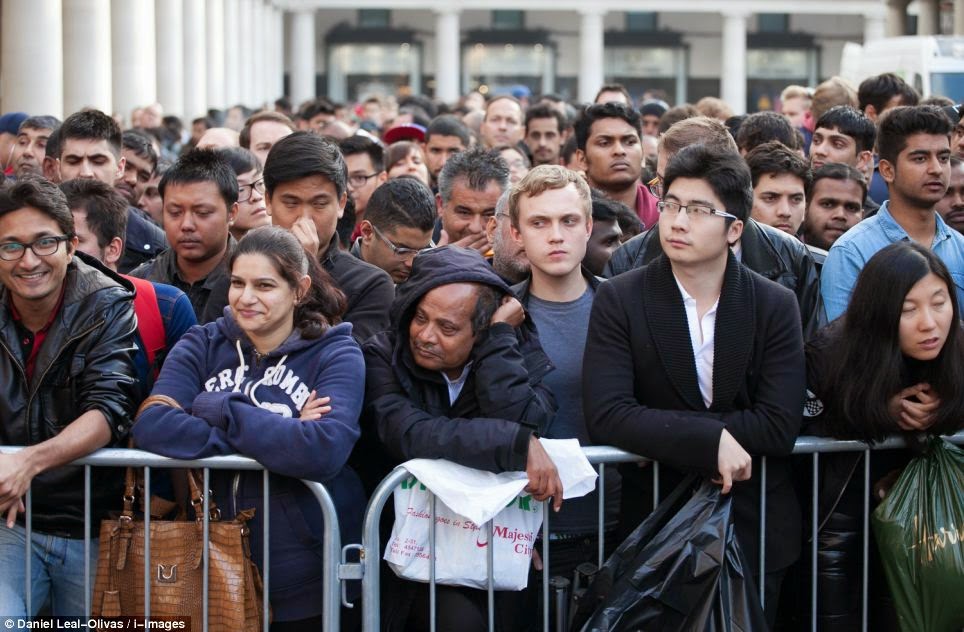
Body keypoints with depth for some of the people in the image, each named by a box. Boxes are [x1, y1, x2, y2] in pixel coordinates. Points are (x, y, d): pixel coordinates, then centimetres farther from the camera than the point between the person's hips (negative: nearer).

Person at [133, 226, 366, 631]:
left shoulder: (336, 355, -5)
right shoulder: (201, 347, 3)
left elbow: (324, 450, -23)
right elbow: (152, 426, -15)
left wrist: (219, 411, -17)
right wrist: (277, 436, -18)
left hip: (307, 582, -2)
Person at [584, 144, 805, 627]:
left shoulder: (776, 306, -3)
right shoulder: (620, 300, -6)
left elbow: (779, 426, -14)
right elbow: (605, 415, -18)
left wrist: (660, 433, -18)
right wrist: (710, 439, -26)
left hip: (754, 529, 1)